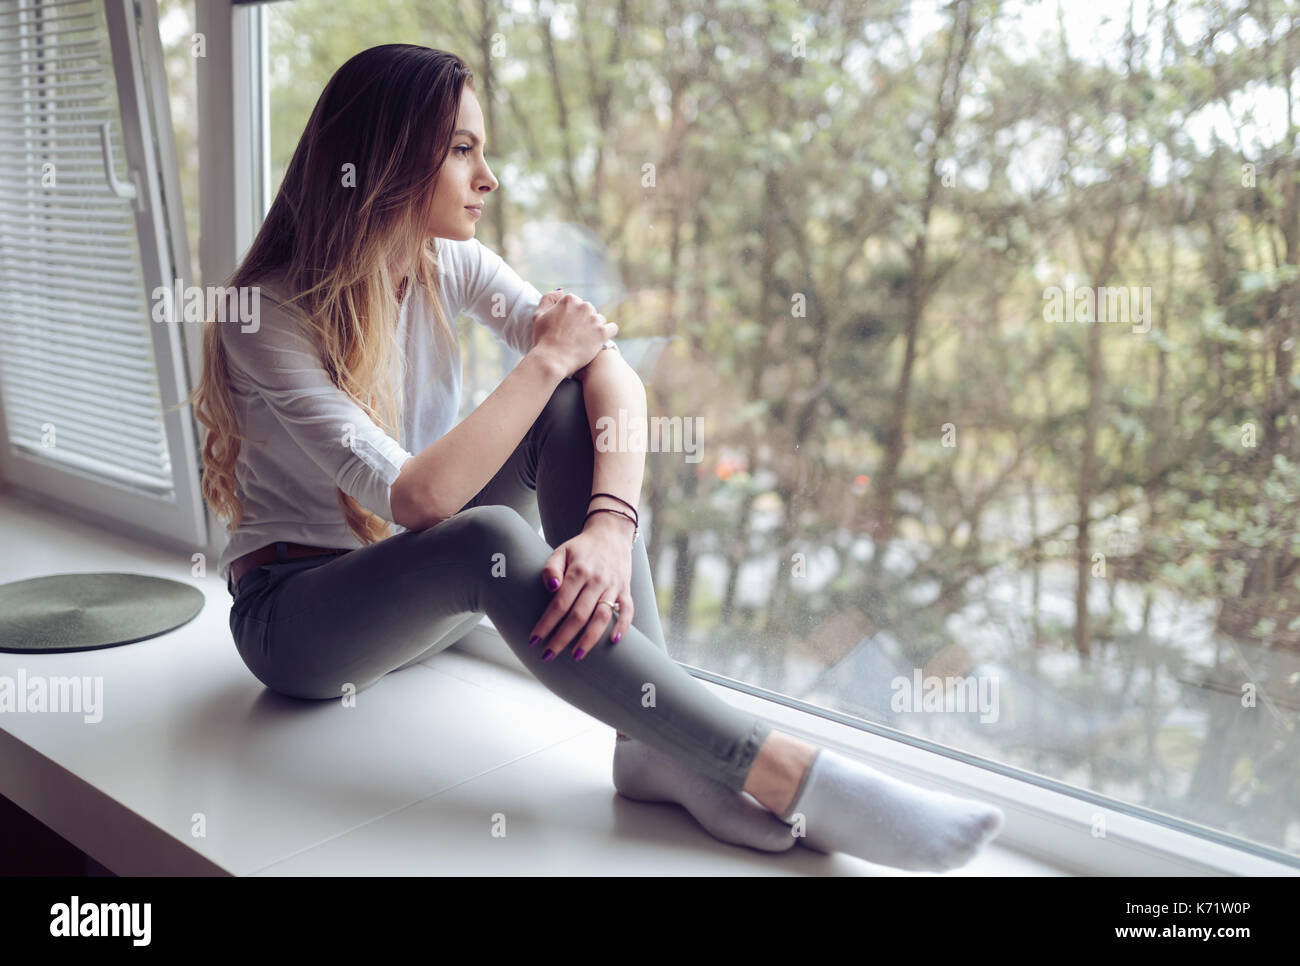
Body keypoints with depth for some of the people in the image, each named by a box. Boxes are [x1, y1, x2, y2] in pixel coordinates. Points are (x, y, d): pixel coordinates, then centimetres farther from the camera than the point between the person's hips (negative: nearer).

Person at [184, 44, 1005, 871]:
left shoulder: (452, 266, -4)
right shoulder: (268, 314, -21)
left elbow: (616, 376, -19)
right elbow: (418, 499, -32)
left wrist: (611, 524, -38)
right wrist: (546, 358, -26)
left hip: (424, 590, 5)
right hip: (295, 613, -5)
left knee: (576, 407, -21)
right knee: (492, 542, -38)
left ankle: (656, 742, -28)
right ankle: (786, 776, -37)